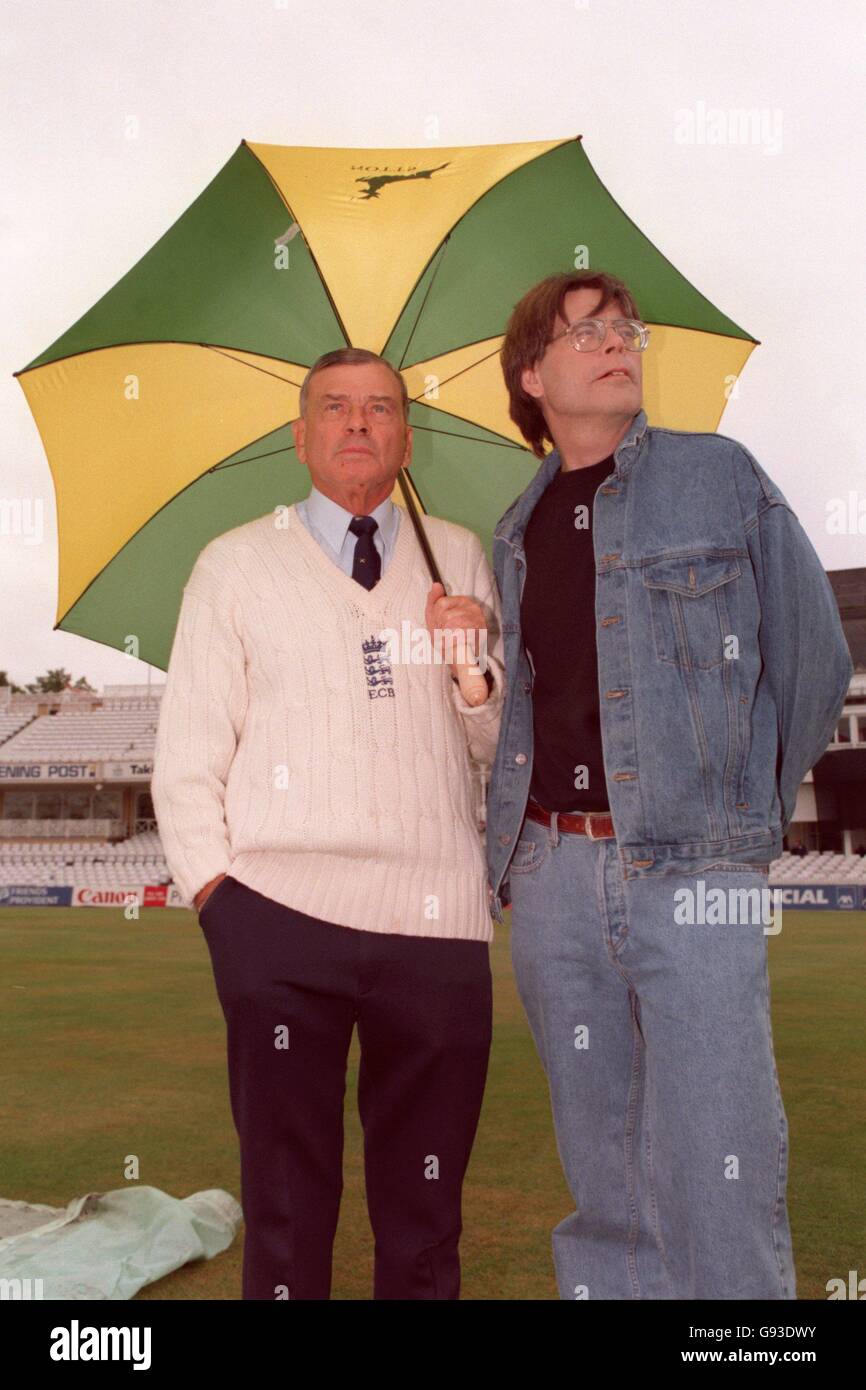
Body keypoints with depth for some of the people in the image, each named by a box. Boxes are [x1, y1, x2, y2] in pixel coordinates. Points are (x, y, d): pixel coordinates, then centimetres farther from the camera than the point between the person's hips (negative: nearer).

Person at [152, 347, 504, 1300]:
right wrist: (216, 895, -4)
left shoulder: (457, 559, 14)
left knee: (424, 1218, 9)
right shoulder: (235, 563, 9)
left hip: (437, 922, 2)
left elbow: (496, 746, 14)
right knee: (286, 1209, 5)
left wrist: (474, 661, -5)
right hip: (280, 917, -1)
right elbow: (186, 757, 6)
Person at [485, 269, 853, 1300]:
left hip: (691, 876, -3)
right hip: (552, 875, 4)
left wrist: (746, 813, 9)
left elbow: (812, 657, 4)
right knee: (605, 1183, 11)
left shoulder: (719, 477, 3)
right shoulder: (516, 533, 14)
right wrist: (512, 838, 11)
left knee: (715, 1176, -6)